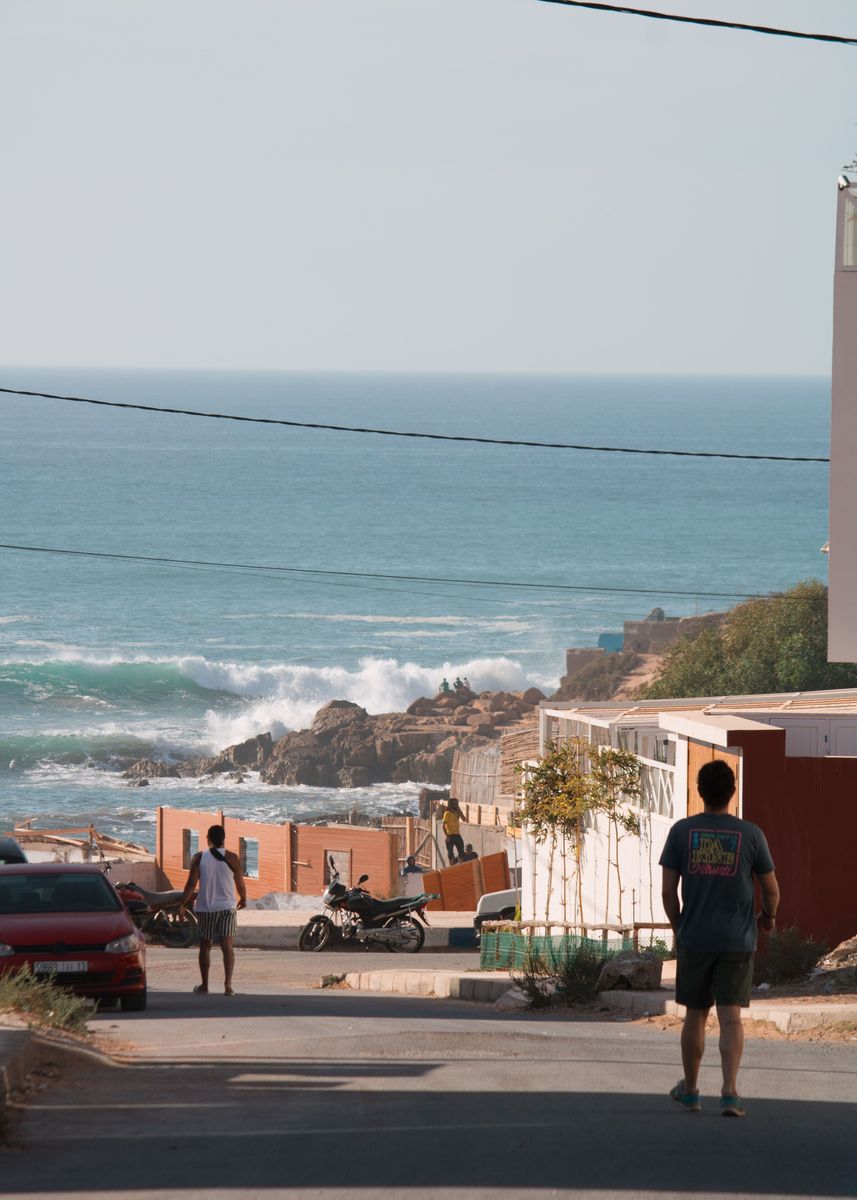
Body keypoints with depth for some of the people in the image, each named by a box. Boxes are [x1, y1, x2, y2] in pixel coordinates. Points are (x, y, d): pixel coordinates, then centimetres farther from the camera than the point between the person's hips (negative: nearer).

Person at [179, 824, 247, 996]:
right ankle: (228, 984, -14)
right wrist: (243, 898, 21)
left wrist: (182, 905, -2)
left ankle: (204, 986, 17)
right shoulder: (231, 858, -4)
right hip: (227, 907, -1)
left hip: (205, 909, 1)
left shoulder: (199, 858, -3)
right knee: (227, 946, -2)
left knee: (205, 946, 12)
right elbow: (240, 883, 2)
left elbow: (191, 883, -8)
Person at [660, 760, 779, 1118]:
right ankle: (730, 1091, -16)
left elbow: (668, 891, -2)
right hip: (738, 941, -1)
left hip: (694, 940, 1)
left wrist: (678, 927, 15)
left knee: (695, 1015, 13)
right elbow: (771, 890, 2)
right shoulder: (751, 835, -4)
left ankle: (690, 1090, 25)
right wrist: (768, 916, 24)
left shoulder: (682, 831, -3)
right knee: (730, 1017, -3)